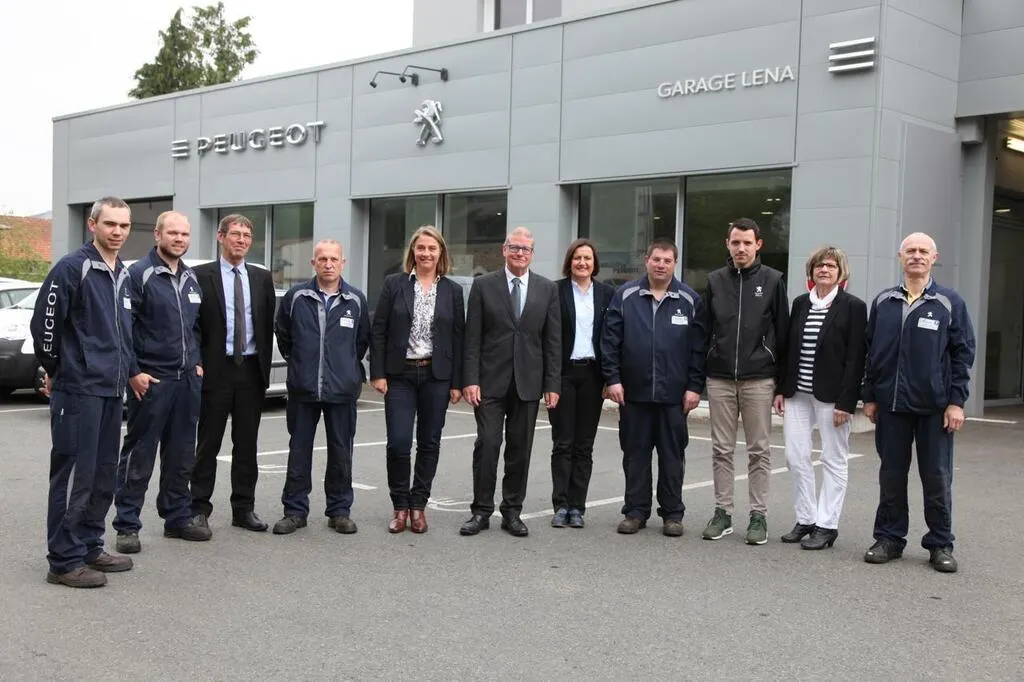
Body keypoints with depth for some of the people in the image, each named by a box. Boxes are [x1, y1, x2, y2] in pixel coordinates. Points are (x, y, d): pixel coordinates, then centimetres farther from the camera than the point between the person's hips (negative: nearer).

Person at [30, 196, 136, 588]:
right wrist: (54, 370, 0)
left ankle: (90, 547, 24)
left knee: (104, 475, 13)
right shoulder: (73, 268, -10)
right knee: (75, 475, -4)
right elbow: (43, 323, -11)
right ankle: (65, 560, 3)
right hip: (78, 390, -8)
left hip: (112, 390, 8)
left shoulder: (123, 276, 14)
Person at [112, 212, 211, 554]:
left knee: (182, 454, 13)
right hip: (151, 380, -7)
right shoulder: (139, 274, -9)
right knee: (139, 455, -1)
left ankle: (177, 517, 24)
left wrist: (197, 362, 13)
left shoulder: (191, 278, 13)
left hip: (188, 378, 7)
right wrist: (133, 372, -14)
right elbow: (123, 326, -12)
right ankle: (127, 526, 7)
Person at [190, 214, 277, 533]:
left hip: (251, 370, 4)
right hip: (216, 370, -3)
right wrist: (197, 364, -6)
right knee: (208, 444, 3)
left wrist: (265, 364, 6)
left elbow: (268, 325, 11)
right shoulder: (201, 275, -2)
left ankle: (244, 509, 17)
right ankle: (200, 509, 11)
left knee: (247, 445, 9)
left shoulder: (262, 277, 10)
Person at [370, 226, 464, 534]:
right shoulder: (394, 284, 2)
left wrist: (457, 383, 0)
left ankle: (418, 505, 19)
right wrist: (378, 373, -6)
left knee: (429, 443, 7)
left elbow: (458, 338, 4)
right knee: (398, 442, -6)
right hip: (400, 375, -1)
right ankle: (400, 506, 11)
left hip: (436, 376, 1)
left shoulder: (453, 291, 5)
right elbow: (379, 331, 1)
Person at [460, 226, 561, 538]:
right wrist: (470, 379, -8)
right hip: (491, 381, -2)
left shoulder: (547, 289, 7)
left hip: (528, 383, 2)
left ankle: (512, 512, 17)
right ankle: (481, 511, 8)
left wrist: (553, 384, 0)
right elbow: (472, 338, -1)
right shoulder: (483, 286, 2)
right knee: (487, 444, -3)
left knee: (520, 449, 7)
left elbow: (553, 340, 5)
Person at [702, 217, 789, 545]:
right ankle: (722, 512, 15)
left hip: (759, 379, -2)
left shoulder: (772, 280, 1)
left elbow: (782, 332, 0)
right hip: (720, 379, 2)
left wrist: (782, 381, -2)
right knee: (722, 450, 7)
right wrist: (699, 377, 5)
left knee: (759, 450, 4)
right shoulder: (715, 281, 8)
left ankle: (759, 515, 11)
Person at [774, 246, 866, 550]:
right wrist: (782, 389, 6)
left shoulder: (853, 306, -5)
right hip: (797, 394, 5)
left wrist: (846, 401, -15)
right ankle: (806, 520, 17)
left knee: (833, 460, 4)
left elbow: (855, 357, -10)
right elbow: (788, 349, 12)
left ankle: (827, 525, 11)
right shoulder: (800, 303, 10)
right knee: (795, 457, 5)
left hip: (830, 395, -5)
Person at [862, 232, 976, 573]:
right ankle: (889, 538, 20)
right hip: (891, 405, 2)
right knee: (891, 475, 9)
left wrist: (956, 401, -6)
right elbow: (872, 351, 11)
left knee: (937, 478, 4)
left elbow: (963, 353, -1)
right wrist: (870, 396, 8)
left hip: (934, 407, -2)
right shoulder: (883, 302, 8)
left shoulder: (950, 303, 1)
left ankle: (940, 545, 16)